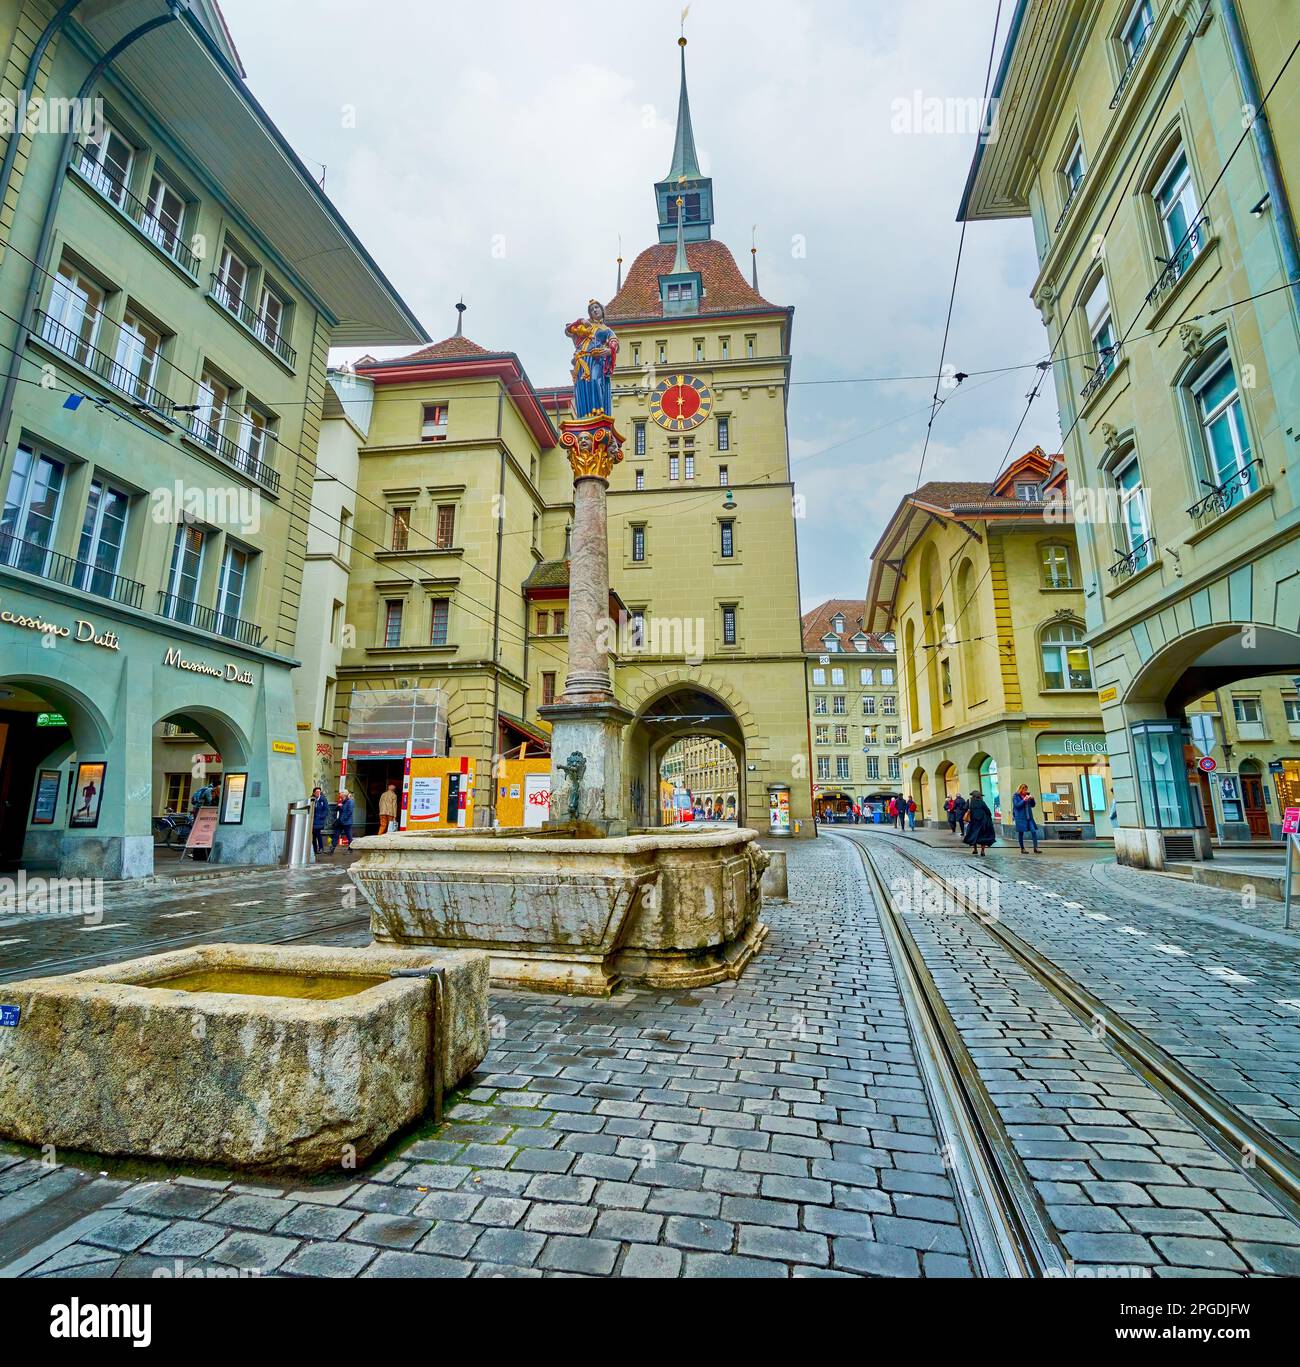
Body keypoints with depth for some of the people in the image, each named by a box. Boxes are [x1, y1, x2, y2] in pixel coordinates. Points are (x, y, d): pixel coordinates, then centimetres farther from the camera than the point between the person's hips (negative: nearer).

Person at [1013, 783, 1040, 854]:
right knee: (1021, 833, 2)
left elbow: (1033, 805, 15)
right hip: (1020, 817, -5)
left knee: (1034, 831, -6)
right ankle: (1022, 848, 11)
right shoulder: (1016, 796, -2)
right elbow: (1016, 805, -13)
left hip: (1029, 817, 5)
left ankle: (1035, 848, -3)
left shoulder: (1027, 795, 13)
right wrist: (1024, 800, -20)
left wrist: (1032, 799, -3)